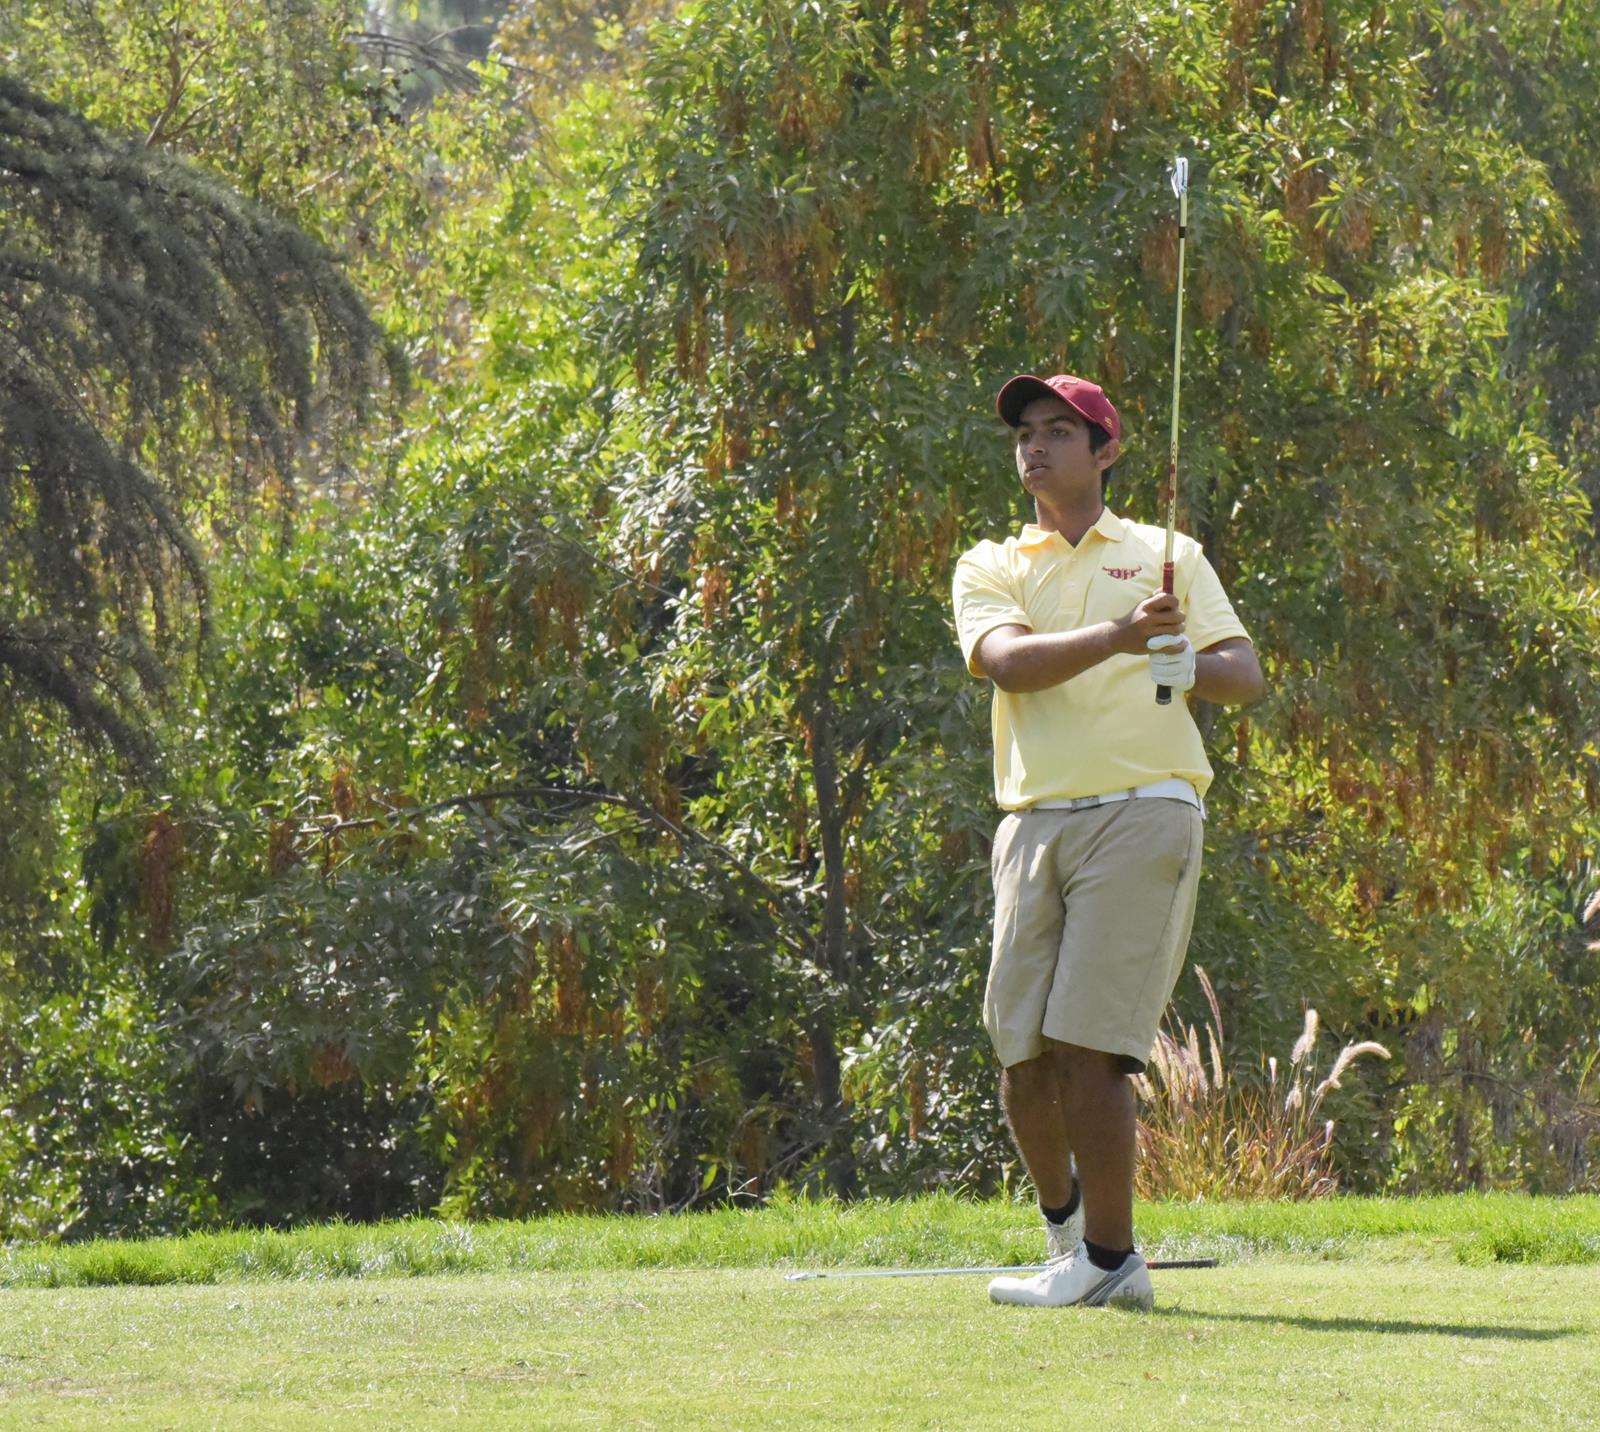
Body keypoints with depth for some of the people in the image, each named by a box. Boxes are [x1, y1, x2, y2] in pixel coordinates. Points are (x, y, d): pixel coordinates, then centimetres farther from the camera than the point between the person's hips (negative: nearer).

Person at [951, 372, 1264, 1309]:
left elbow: (1246, 676, 5)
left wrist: (1182, 662, -18)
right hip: (1034, 823, 3)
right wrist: (1115, 637, -23)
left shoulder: (1168, 557, 14)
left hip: (1142, 811, -3)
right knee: (1022, 1052, 1)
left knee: (1086, 1046, -12)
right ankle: (1066, 1223, 26)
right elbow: (1009, 662, -6)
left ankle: (1110, 1259, -6)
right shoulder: (990, 568, 15)